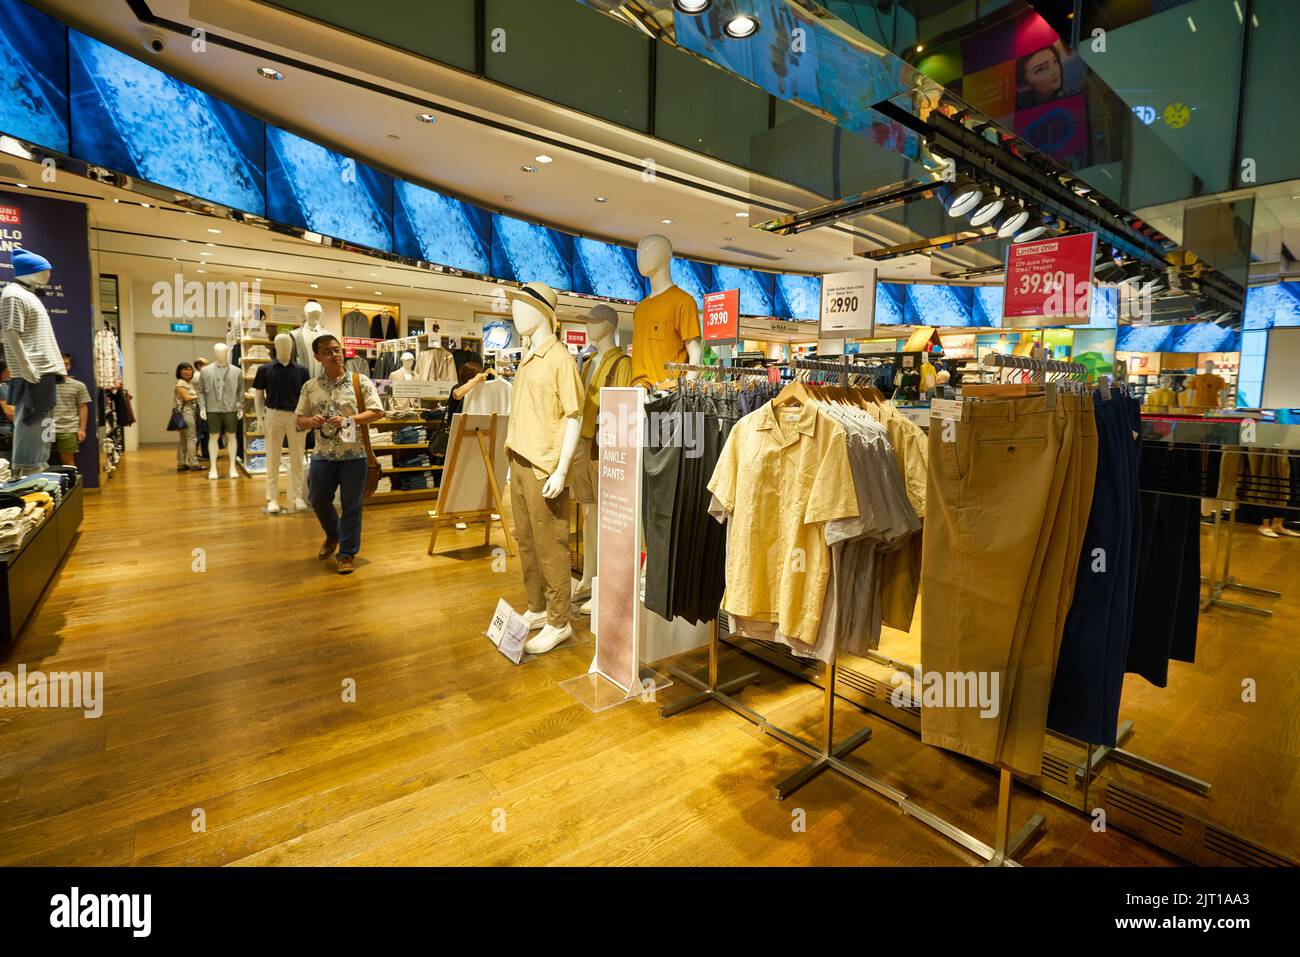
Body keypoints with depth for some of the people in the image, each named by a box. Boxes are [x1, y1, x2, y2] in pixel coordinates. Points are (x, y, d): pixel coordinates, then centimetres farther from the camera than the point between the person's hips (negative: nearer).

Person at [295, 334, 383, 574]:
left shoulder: (360, 381, -2)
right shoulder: (310, 387, 6)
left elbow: (377, 412, -7)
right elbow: (299, 420, 12)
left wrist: (348, 419, -18)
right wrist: (311, 421, -11)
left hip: (354, 454, -3)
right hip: (323, 455, 4)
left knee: (351, 506, 2)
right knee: (318, 501, 14)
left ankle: (347, 553, 16)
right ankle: (332, 535, 43)